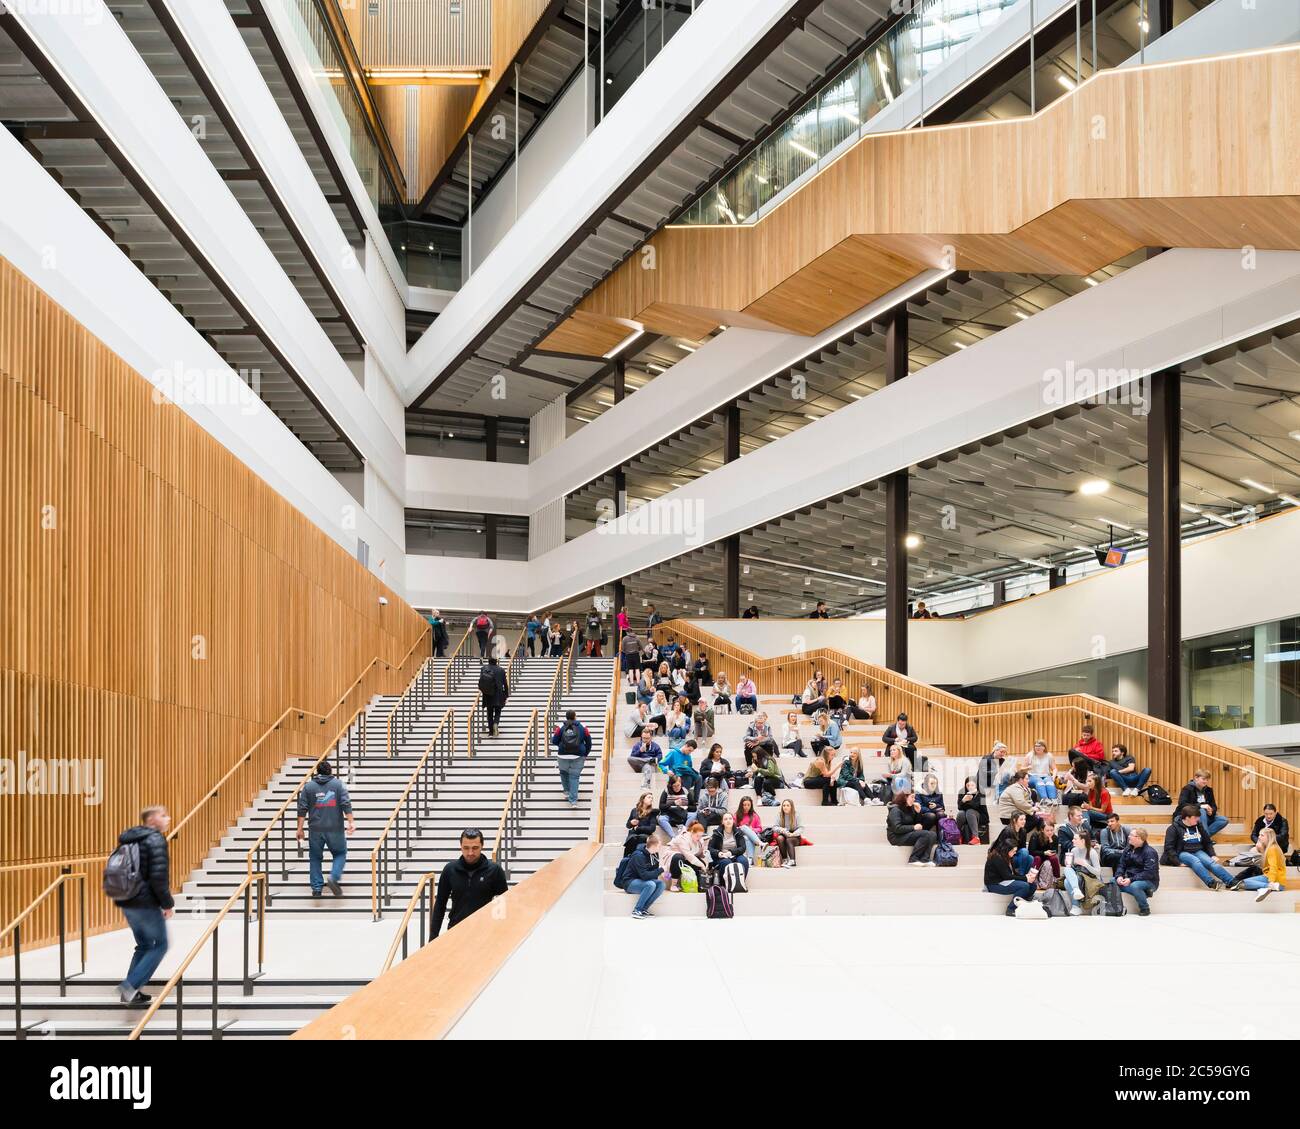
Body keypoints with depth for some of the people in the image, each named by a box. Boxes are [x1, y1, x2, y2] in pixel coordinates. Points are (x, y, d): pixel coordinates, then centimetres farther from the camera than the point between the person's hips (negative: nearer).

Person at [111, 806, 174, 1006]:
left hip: (126, 902, 8)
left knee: (144, 945, 19)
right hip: (146, 903, -8)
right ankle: (130, 986, -8)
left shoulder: (128, 839, 14)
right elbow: (158, 877, -19)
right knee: (159, 945, 3)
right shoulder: (156, 840, -12)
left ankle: (131, 993, 15)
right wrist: (168, 903, -10)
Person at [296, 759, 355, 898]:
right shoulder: (338, 784, 1)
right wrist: (351, 822, -10)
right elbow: (346, 804, -8)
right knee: (340, 854, 15)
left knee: (315, 858, 13)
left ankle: (316, 889, 10)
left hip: (315, 829, 1)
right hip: (335, 829, -1)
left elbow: (302, 809, 0)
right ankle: (334, 877, -8)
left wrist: (300, 828, 2)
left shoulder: (308, 786, 5)